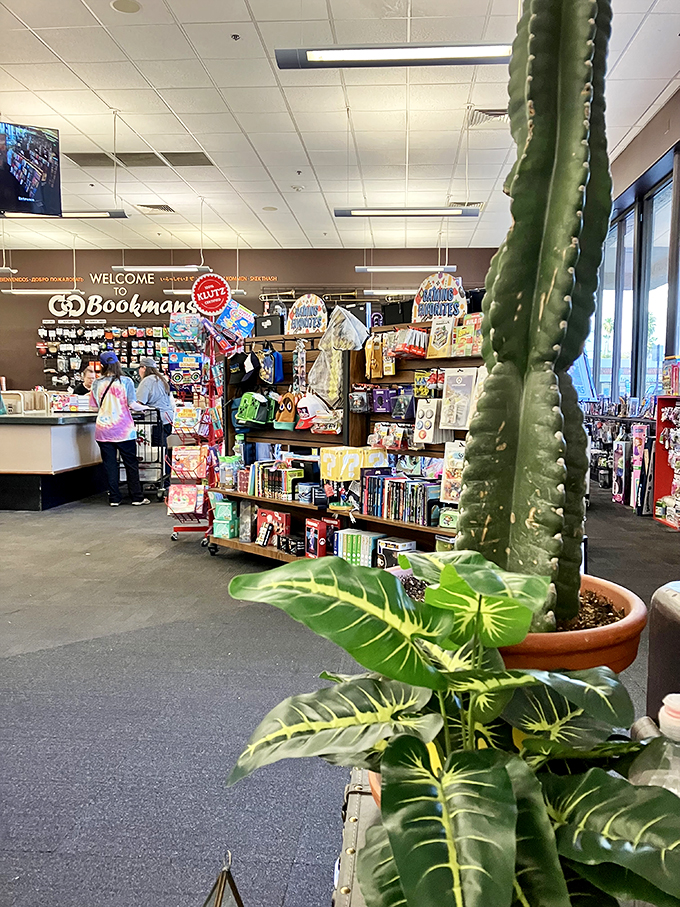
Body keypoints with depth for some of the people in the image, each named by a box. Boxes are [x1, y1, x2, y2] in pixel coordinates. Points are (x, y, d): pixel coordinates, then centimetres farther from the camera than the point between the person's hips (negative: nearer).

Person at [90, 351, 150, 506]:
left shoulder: (97, 383, 3)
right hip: (123, 429, -2)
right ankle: (137, 497, 12)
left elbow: (94, 406, 8)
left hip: (103, 429, 2)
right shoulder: (125, 381, -5)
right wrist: (142, 408, 9)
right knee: (131, 463, 7)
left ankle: (114, 498, 11)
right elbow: (132, 405, -10)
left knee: (109, 464, 8)